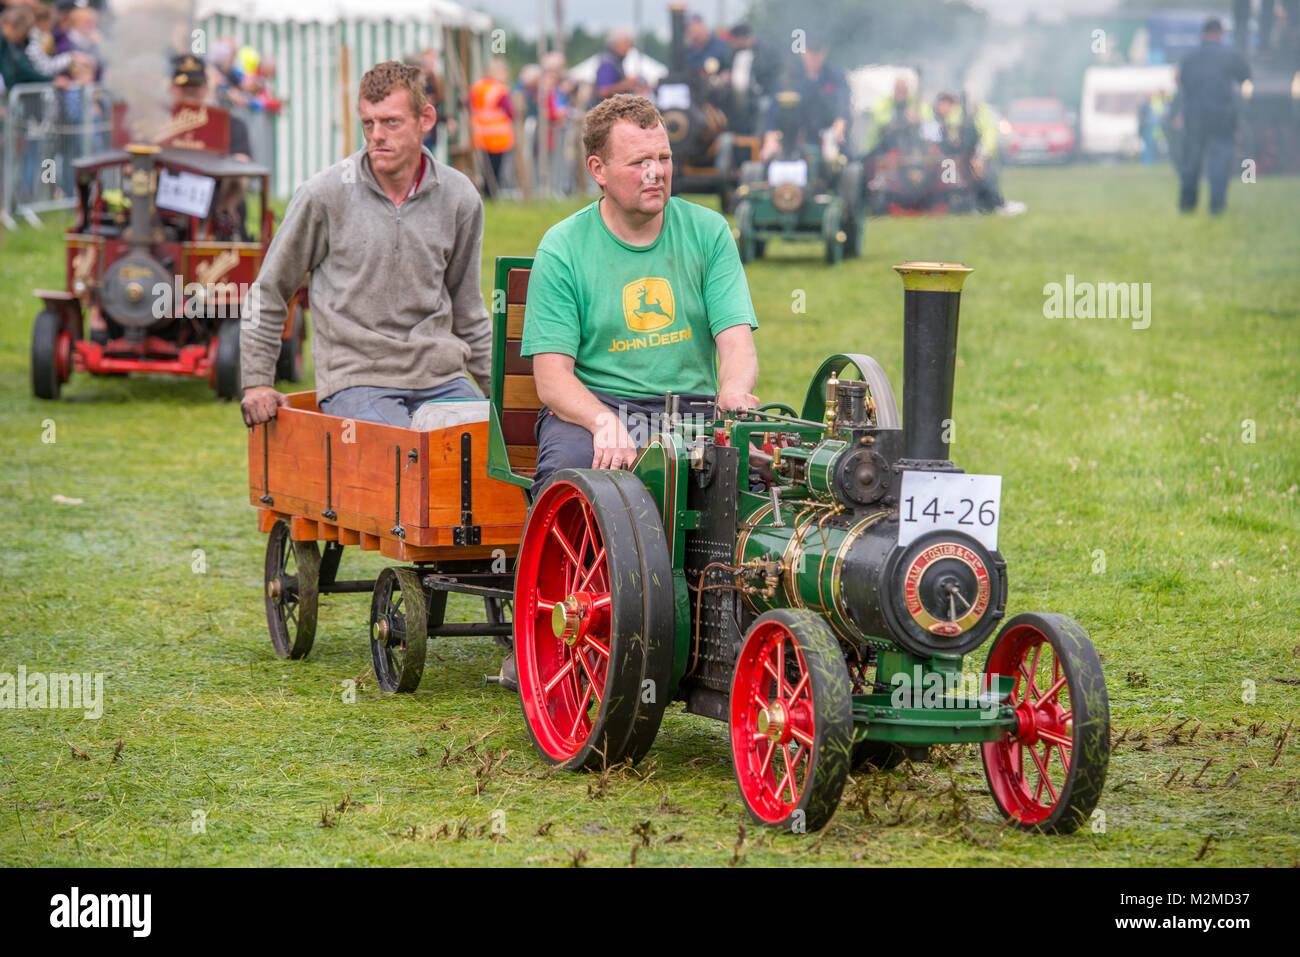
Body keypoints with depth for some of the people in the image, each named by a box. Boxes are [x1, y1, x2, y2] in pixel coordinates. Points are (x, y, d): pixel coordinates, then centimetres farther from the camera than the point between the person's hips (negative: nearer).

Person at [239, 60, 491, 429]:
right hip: (356, 379, -4)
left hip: (439, 374, 4)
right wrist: (256, 382, 5)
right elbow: (270, 291, 9)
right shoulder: (323, 195, -2)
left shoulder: (459, 198, 7)